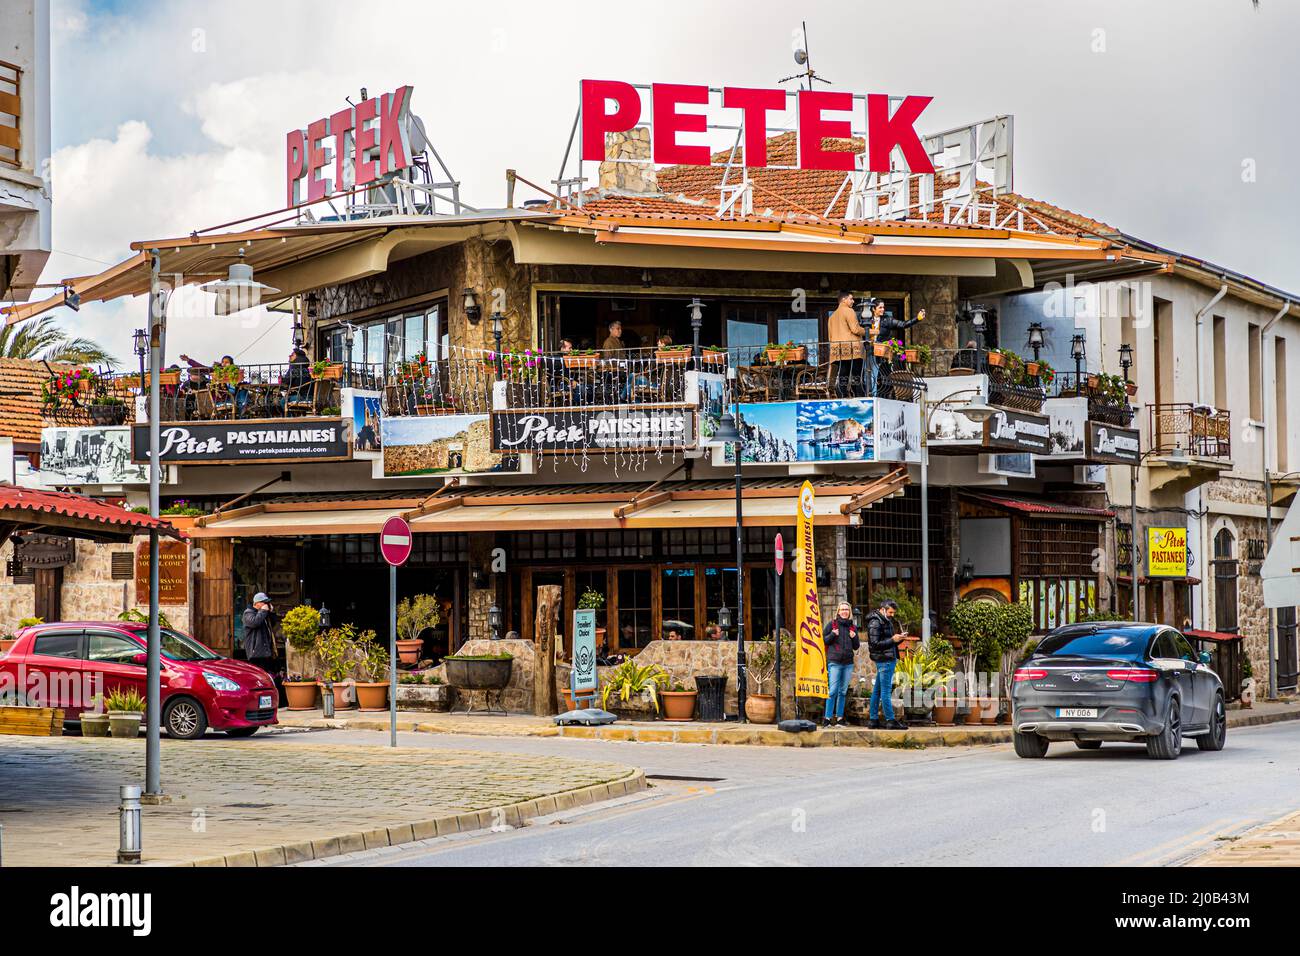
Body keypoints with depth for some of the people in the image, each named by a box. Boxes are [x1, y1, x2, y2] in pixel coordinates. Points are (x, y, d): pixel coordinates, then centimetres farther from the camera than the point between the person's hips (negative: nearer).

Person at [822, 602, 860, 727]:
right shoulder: (832, 624, 3)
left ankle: (839, 717, 12)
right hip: (834, 662, -4)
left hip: (848, 663, 4)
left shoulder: (853, 627, 14)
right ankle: (827, 718, -9)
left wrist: (854, 637, -2)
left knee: (843, 692, 7)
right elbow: (823, 640, 2)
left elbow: (856, 646, 17)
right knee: (833, 690, -11)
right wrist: (832, 635, -15)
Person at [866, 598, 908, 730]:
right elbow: (874, 644, -17)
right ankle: (890, 721, -8)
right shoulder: (875, 623, -11)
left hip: (889, 659, 10)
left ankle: (873, 719, 14)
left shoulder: (886, 621, 20)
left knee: (877, 690, 11)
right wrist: (893, 640, -19)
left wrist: (899, 638, 5)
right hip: (884, 660, -10)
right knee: (886, 691, -8)